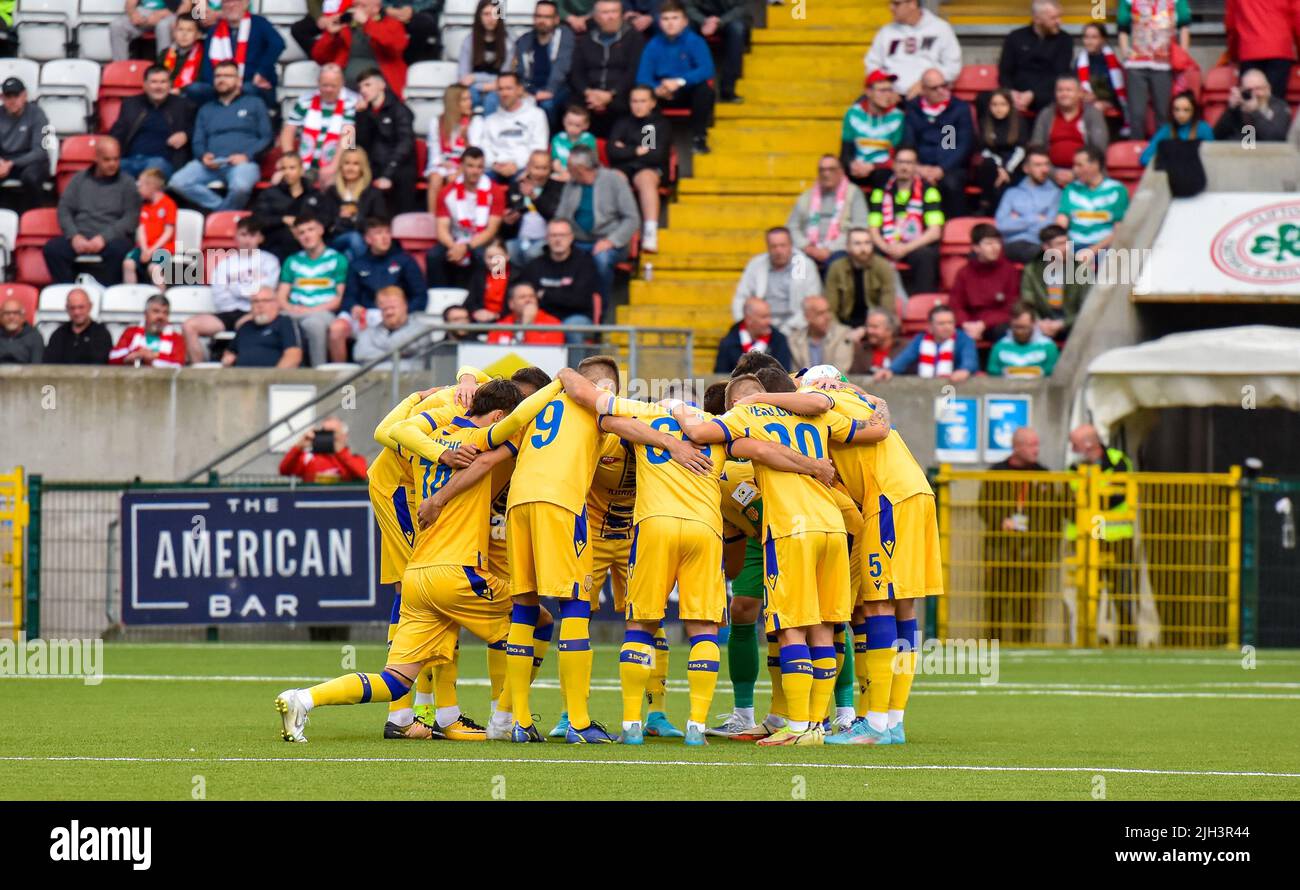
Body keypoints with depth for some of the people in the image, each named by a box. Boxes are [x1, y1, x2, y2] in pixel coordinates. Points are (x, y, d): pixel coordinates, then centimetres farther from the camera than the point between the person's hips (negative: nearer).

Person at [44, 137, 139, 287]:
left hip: (110, 240, -2)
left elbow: (131, 218, 0)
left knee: (119, 249, -37)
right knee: (52, 248, -26)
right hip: (80, 239, 2)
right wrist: (74, 236, -7)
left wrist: (104, 238, -13)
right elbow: (64, 210, 11)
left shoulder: (126, 183, 11)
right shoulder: (80, 180, 19)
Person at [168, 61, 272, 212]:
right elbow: (198, 143, 21)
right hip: (212, 164, 3)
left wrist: (247, 155, -10)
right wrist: (204, 156, -4)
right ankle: (221, 207, -19)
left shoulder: (254, 104, 17)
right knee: (177, 183, -27)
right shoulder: (206, 110, 28)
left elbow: (266, 138, 9)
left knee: (240, 186, -41)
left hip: (243, 162, -3)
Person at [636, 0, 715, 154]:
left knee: (705, 89, -34)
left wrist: (679, 82, -37)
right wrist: (657, 89, -34)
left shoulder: (694, 41, -11)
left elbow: (706, 70, -24)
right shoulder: (653, 45, -5)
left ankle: (698, 138, -16)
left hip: (688, 93, -2)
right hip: (663, 96, 2)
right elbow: (643, 77, -11)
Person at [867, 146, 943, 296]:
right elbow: (873, 230, 4)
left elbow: (935, 232, -7)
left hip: (917, 247, -2)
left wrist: (906, 248, -18)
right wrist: (887, 248, -18)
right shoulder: (882, 191, 7)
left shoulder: (928, 191, -1)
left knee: (925, 256, -36)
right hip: (889, 248, 2)